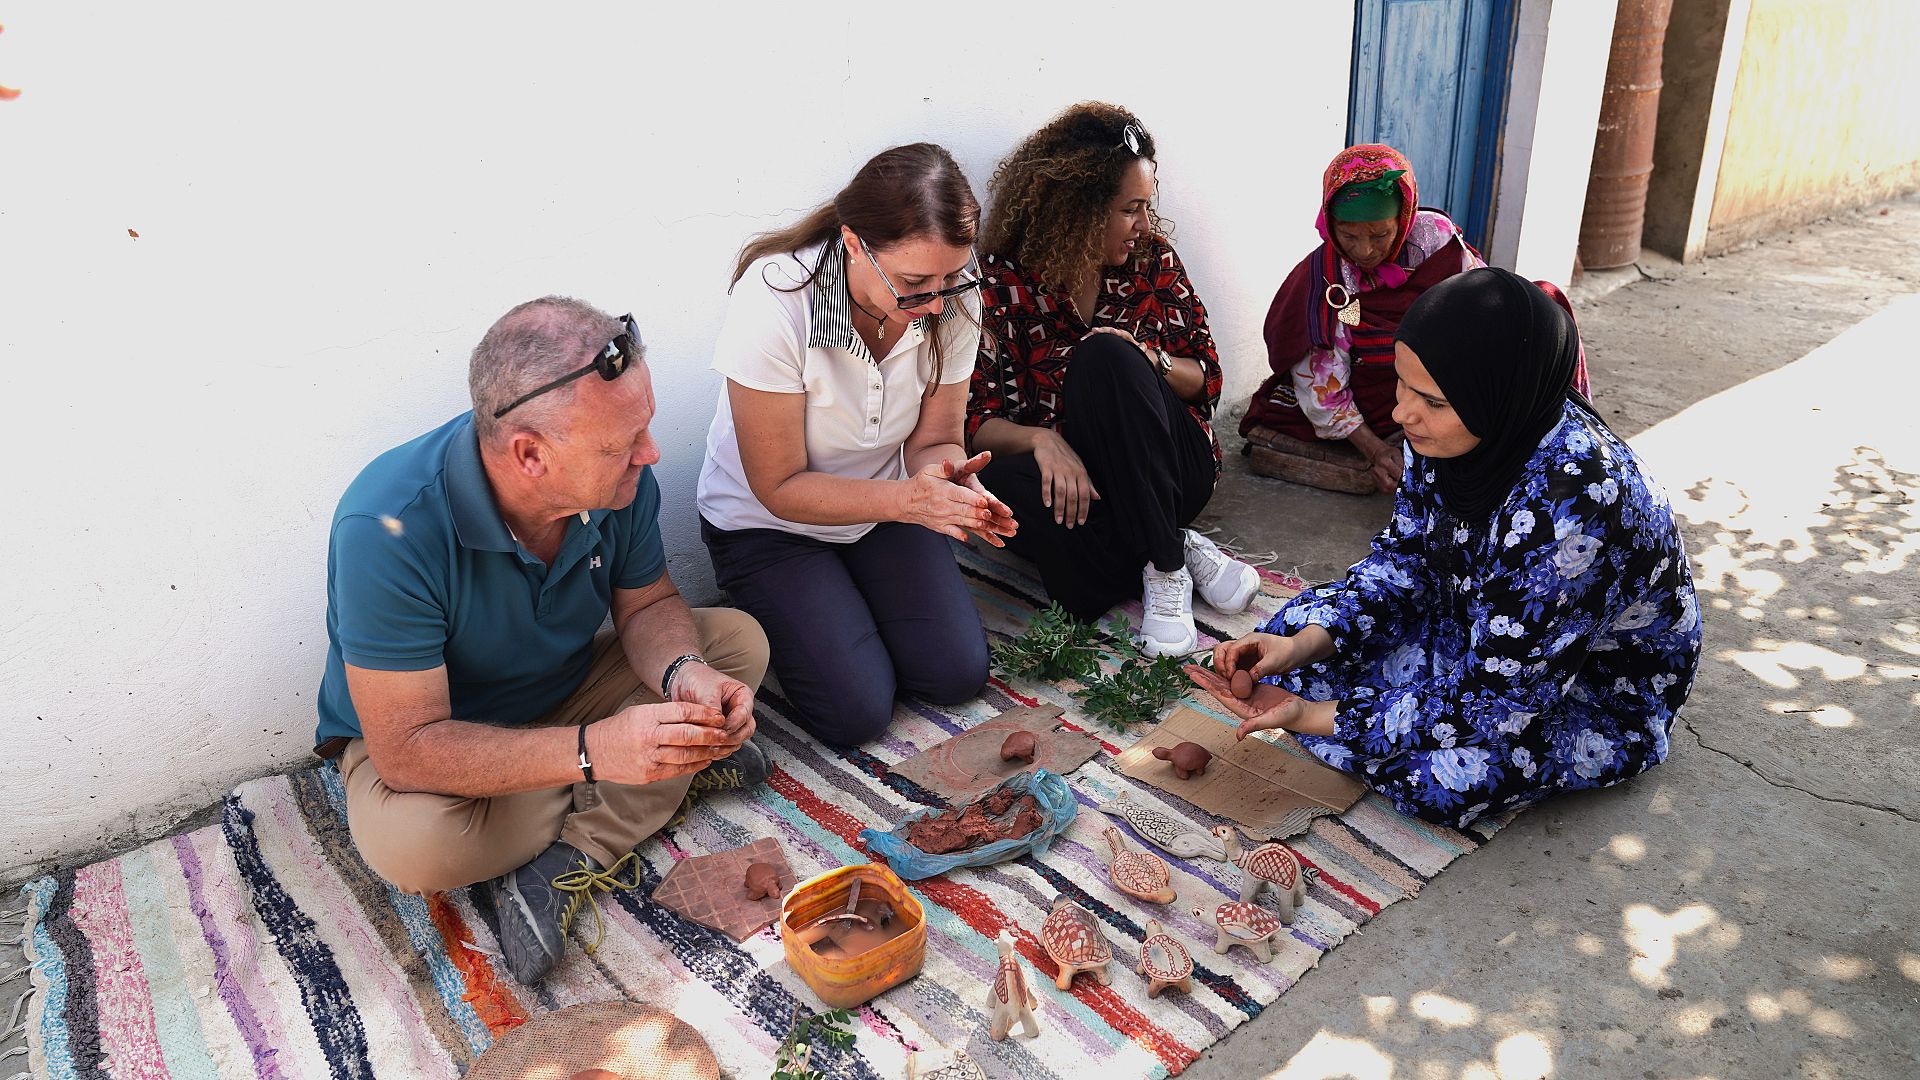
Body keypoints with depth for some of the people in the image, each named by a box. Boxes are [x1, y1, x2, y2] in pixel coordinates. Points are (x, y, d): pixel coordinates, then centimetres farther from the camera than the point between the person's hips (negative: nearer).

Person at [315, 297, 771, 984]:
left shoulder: (619, 475, -20)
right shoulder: (387, 531, -36)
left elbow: (649, 605, -5)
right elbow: (407, 748, -34)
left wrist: (684, 674, -29)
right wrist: (595, 749, -46)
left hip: (566, 691, 5)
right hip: (422, 732, -5)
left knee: (738, 642, -11)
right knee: (411, 843, -36)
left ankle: (564, 868, -17)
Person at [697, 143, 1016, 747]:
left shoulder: (952, 299, -20)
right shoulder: (774, 301, -32)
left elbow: (933, 440, -8)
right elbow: (780, 486, -25)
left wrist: (952, 478, -33)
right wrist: (906, 499, -39)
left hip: (885, 501, 4)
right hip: (767, 521, -4)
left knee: (958, 674, -7)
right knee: (857, 712, -14)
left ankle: (858, 602, 19)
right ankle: (762, 622, 15)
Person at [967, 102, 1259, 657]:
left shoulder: (1152, 257, 3)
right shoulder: (1001, 282, -5)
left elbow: (1206, 378, 6)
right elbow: (972, 422, -8)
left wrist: (1146, 360, -16)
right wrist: (1041, 440, -29)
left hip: (1166, 469, 1)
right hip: (1064, 469, 0)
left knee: (1106, 356, -29)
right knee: (1002, 482, -36)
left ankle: (1164, 566, -26)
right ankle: (1179, 547, -18)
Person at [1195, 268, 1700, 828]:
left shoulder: (1571, 506, -40)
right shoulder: (1453, 432, -18)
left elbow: (1496, 698, -32)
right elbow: (1405, 555, -4)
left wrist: (1310, 716, -32)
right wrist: (1303, 644, -20)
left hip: (1603, 689, -6)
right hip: (1483, 620, 6)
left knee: (1434, 773, -29)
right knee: (1294, 628, -5)